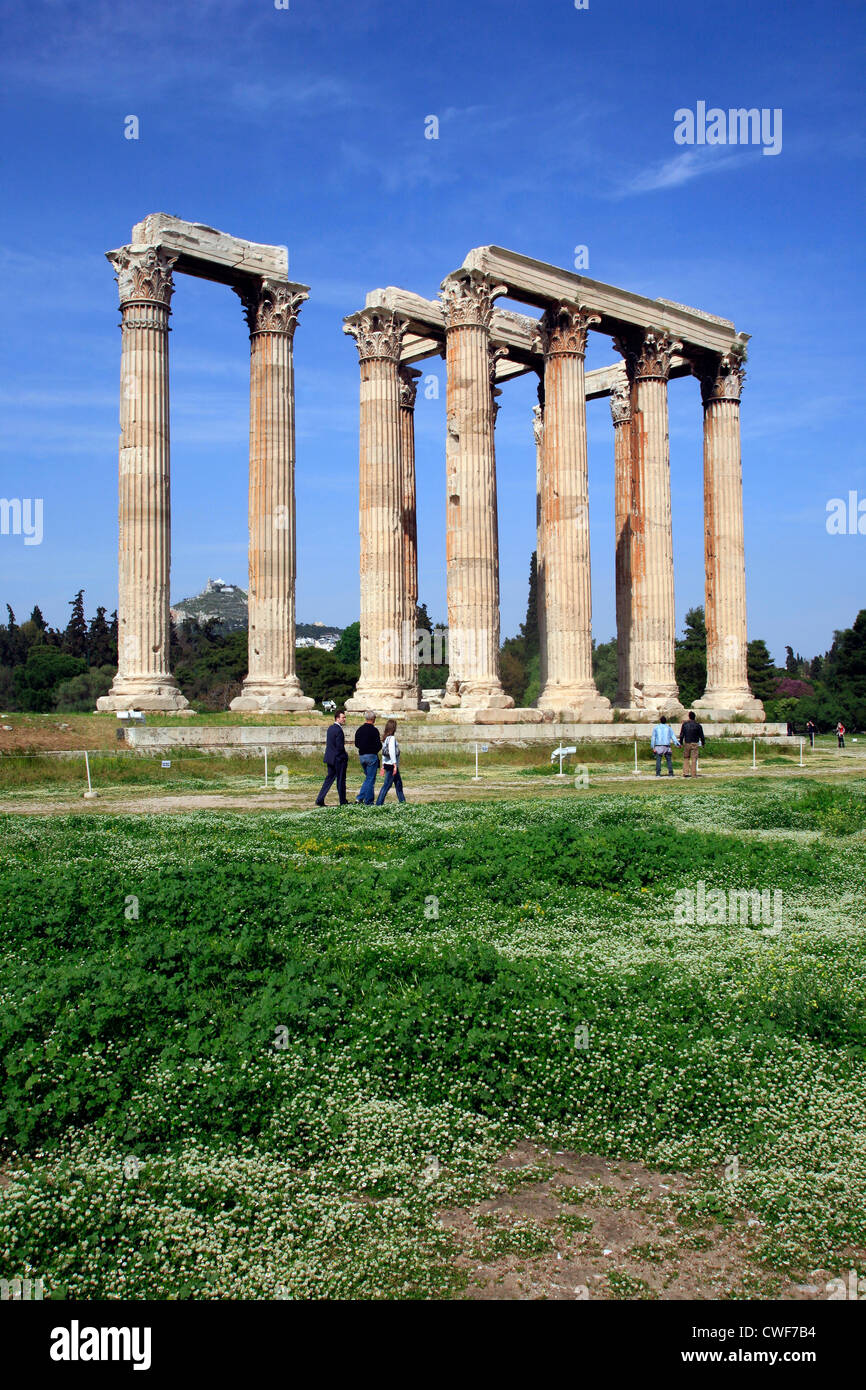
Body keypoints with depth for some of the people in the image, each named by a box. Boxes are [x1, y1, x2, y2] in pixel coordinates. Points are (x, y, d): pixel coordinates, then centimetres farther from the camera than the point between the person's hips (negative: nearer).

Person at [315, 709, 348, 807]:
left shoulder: (330, 728, 10)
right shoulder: (338, 730, -19)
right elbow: (340, 747, -22)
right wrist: (345, 756, -5)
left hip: (329, 758, 8)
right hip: (338, 759, -8)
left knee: (329, 778, 12)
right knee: (341, 780, 2)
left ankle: (319, 800, 6)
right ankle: (343, 802, 11)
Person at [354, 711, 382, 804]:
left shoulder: (359, 730, 6)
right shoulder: (374, 730, -14)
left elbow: (356, 744, 11)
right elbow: (378, 745, -15)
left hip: (362, 756, 6)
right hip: (371, 756, -6)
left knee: (368, 778, 18)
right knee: (371, 779, 1)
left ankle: (360, 798, 9)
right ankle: (368, 801, 3)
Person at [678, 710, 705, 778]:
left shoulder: (685, 724, 0)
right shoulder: (698, 725, -2)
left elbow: (681, 735, 1)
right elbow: (701, 736, 1)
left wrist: (681, 743, 11)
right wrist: (703, 743, 13)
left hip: (687, 743, 1)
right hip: (695, 743, -1)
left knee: (686, 758, 12)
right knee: (694, 759, 1)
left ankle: (685, 772, 3)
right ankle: (693, 774, -1)